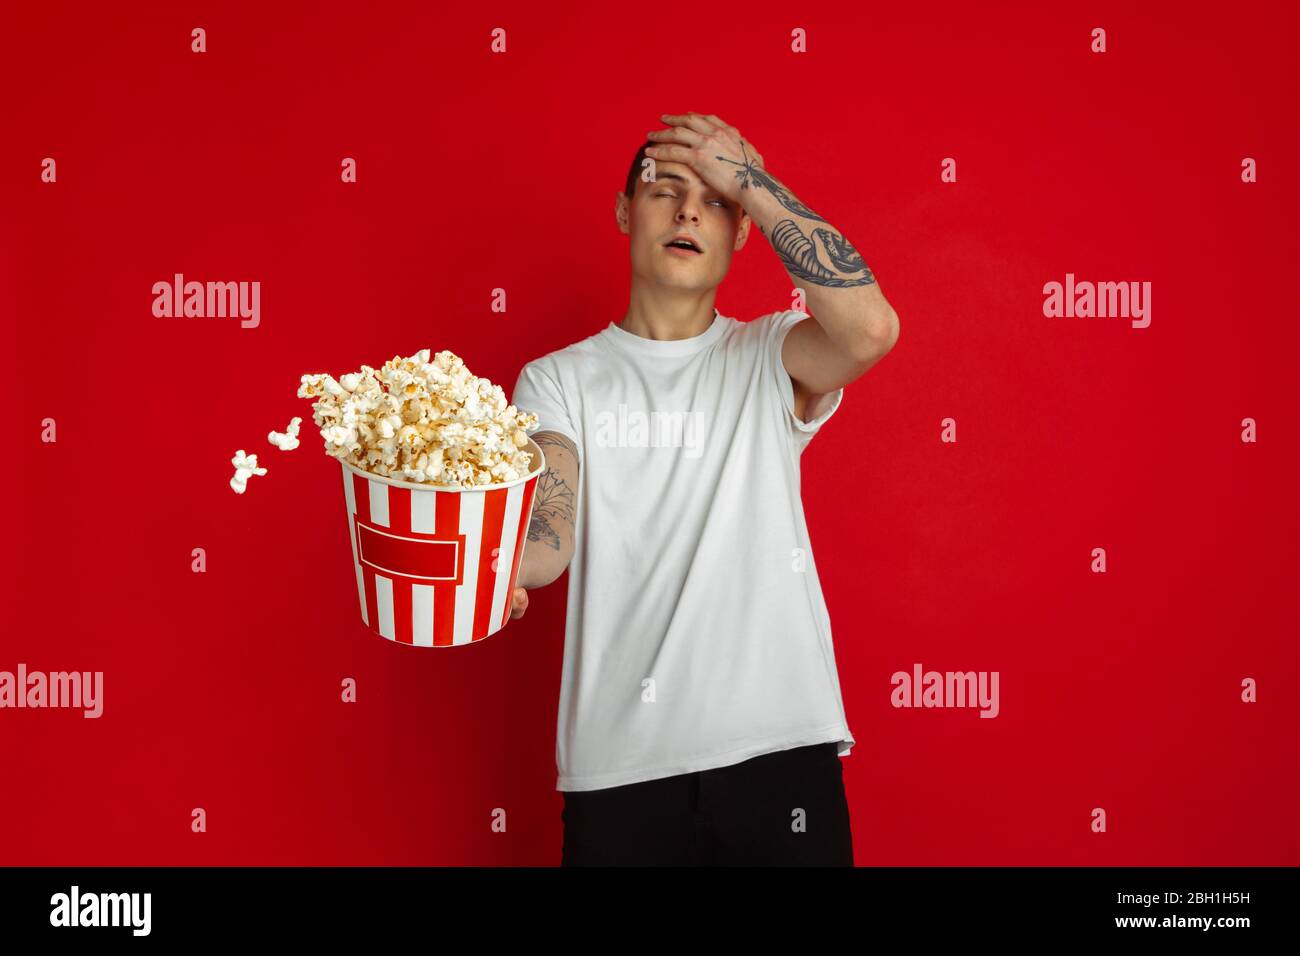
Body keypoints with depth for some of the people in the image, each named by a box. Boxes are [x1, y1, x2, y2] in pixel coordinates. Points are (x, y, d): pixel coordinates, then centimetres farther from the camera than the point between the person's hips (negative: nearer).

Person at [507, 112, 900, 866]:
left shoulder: (770, 362, 5)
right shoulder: (559, 380, 6)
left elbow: (871, 327, -17)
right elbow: (550, 535, -9)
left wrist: (750, 179, -9)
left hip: (779, 750, 0)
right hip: (619, 762, 1)